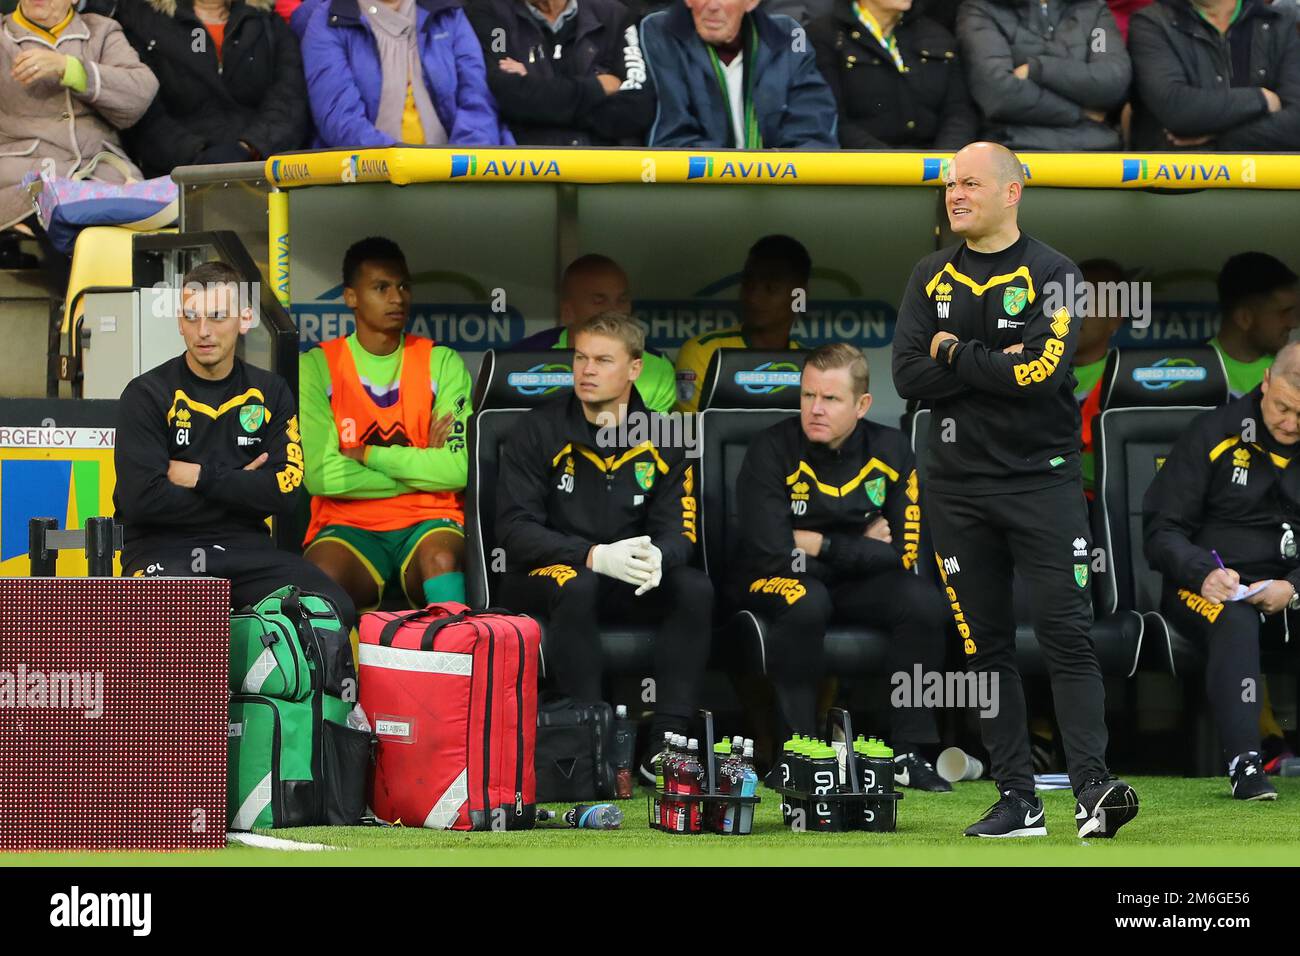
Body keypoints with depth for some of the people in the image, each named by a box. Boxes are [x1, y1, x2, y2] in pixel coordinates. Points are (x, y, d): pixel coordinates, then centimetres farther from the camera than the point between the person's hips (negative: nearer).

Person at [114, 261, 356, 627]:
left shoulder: (271, 393, 12)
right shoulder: (146, 395, -1)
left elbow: (285, 493, 1)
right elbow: (140, 499, -12)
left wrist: (202, 477, -8)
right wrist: (240, 490, -3)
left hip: (245, 548, 4)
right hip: (164, 548, -4)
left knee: (335, 609, -24)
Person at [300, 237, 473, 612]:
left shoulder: (441, 362, 8)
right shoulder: (318, 366, 3)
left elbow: (457, 469, -5)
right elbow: (319, 475, -9)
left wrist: (367, 455, -6)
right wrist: (419, 468, -4)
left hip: (427, 522, 1)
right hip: (348, 525, -1)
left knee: (441, 559, -37)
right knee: (323, 575, -37)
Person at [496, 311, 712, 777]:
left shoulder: (662, 442, 4)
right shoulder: (538, 432, -6)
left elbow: (678, 530, 0)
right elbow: (515, 529, -13)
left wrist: (657, 557, -27)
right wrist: (595, 557, -28)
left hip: (627, 582, 3)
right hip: (543, 575, -3)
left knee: (696, 588, -24)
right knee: (576, 585, -37)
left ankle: (667, 739, -27)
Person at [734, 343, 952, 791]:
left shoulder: (891, 451, -4)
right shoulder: (773, 451, -16)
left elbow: (902, 554, -7)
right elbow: (773, 552, -23)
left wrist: (819, 544, -14)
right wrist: (860, 548, -14)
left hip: (855, 584, 4)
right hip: (777, 581, -4)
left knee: (924, 601, -23)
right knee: (805, 603, -37)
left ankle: (907, 752, -15)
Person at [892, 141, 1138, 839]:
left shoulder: (1053, 274, -3)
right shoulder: (931, 278, 11)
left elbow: (1041, 371, -17)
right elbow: (908, 376, -1)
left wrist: (954, 354, -8)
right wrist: (995, 365, -11)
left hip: (1041, 482, -4)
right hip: (956, 487, 4)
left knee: (1067, 638, -12)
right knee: (985, 647, 5)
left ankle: (1091, 788, -18)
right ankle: (1018, 801, 8)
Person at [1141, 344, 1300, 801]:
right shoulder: (1213, 434, 0)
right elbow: (1161, 528, -1)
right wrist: (1204, 573, -20)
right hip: (1204, 587, -2)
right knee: (1235, 620, -38)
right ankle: (1244, 763, -45)